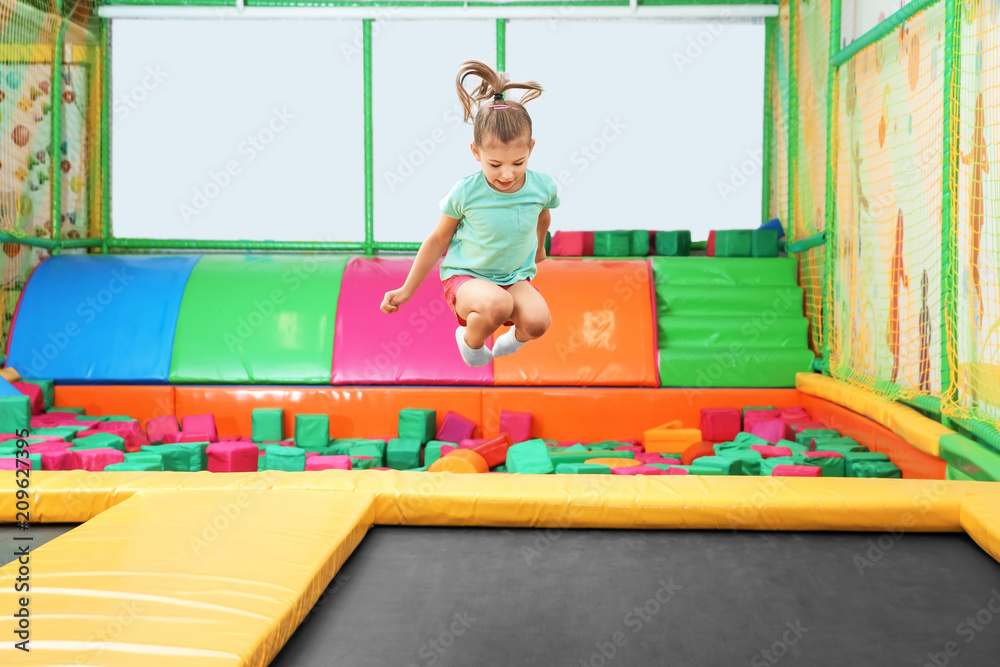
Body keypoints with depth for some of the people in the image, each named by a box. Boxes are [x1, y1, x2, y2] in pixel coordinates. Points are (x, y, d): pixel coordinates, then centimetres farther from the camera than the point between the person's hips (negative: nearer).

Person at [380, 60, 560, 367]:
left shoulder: (542, 186, -10)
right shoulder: (465, 192, -17)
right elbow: (438, 240, -2)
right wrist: (407, 291, 2)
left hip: (515, 277, 3)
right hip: (465, 277, -3)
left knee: (538, 320, -30)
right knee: (496, 304, -38)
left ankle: (516, 336, 10)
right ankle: (470, 340, -1)